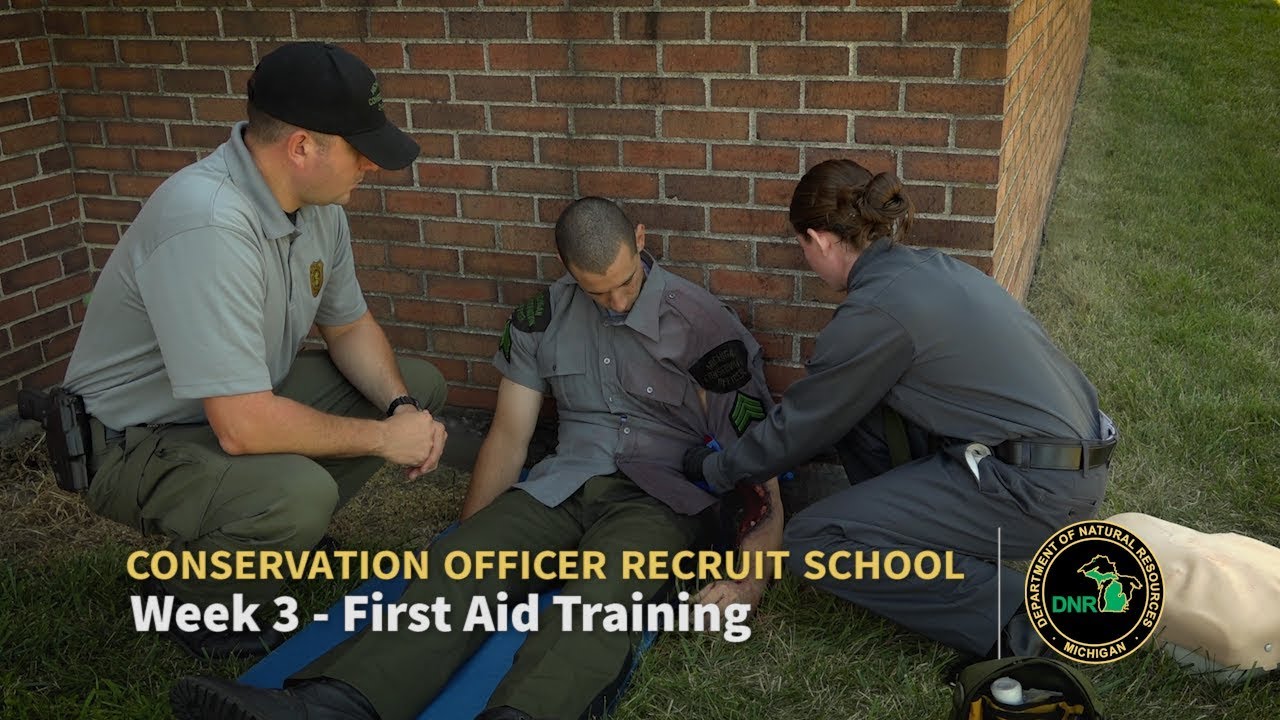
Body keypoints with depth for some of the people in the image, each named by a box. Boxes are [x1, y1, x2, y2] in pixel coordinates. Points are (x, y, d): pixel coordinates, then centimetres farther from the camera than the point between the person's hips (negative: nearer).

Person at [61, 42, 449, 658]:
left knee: (418, 387, 5)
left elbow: (350, 327, 8)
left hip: (244, 399, 9)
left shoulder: (316, 200, -7)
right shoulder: (208, 224, -34)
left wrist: (402, 408, -11)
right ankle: (188, 600, -2)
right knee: (298, 493, -35)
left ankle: (286, 527, 13)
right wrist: (383, 439, -23)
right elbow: (243, 427, -36)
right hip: (136, 440, -8)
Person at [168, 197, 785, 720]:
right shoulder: (543, 318, 9)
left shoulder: (703, 322, -4)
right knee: (460, 567, -26)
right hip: (563, 487, 3)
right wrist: (465, 544, 3)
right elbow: (508, 436, 11)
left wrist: (753, 566, -19)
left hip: (660, 501, -3)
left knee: (601, 591, -37)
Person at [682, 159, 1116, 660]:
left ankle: (1012, 620, -5)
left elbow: (799, 426, -4)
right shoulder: (928, 266, 10)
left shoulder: (874, 312, -17)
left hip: (1041, 488, -9)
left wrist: (714, 471, 13)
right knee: (850, 409, 13)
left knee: (812, 544, -8)